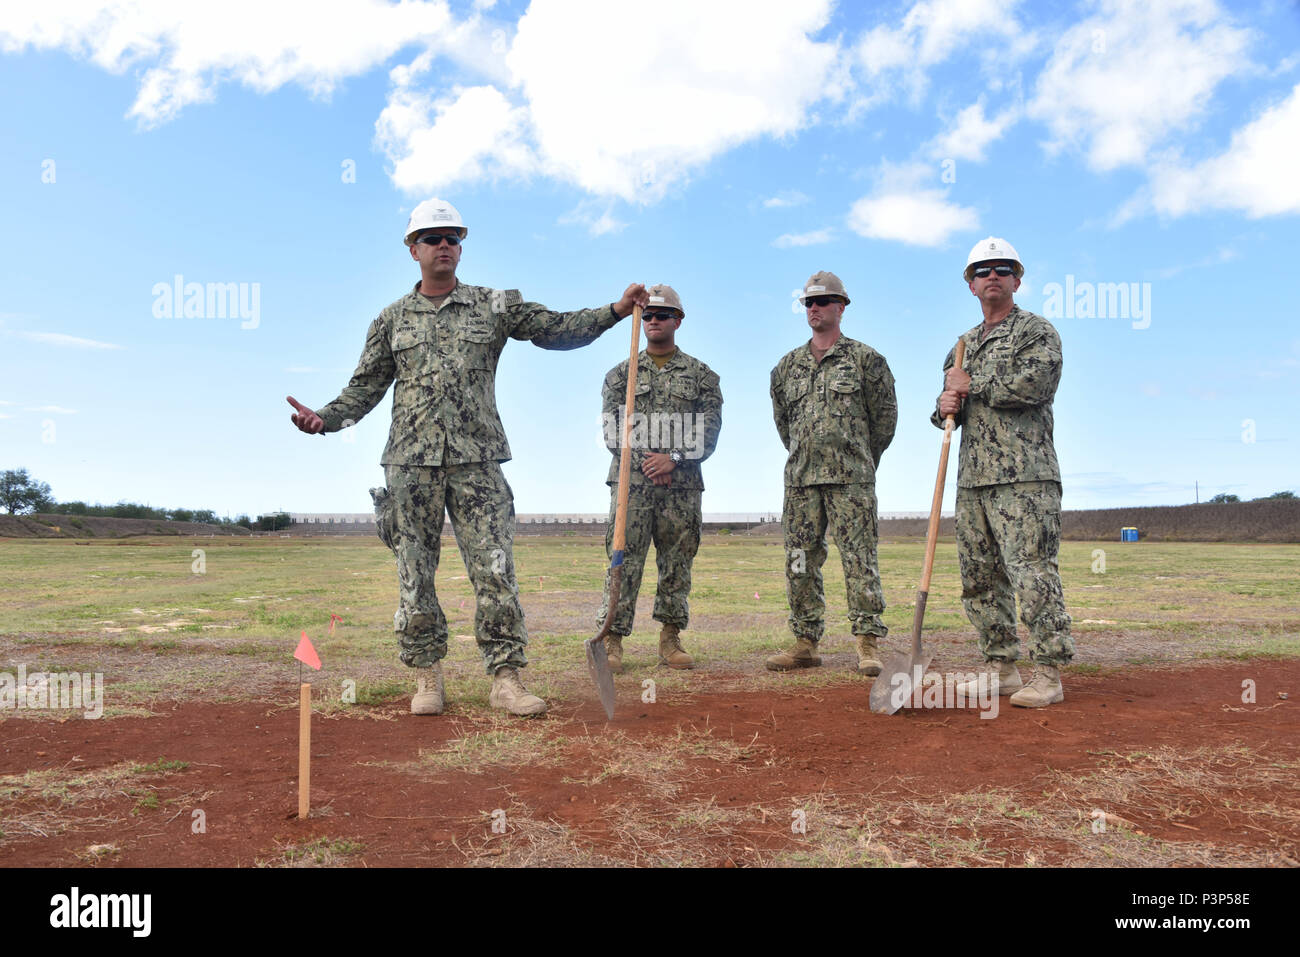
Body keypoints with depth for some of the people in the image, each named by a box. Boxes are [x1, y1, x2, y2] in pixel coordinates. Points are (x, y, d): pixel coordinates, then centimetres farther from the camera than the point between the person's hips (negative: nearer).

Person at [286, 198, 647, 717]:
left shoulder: (494, 306, 11)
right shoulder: (392, 319, 13)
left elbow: (557, 329, 9)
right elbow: (365, 387, 13)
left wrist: (616, 310, -2)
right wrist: (323, 418, -3)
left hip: (477, 461, -1)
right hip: (412, 462, 1)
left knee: (494, 567, -6)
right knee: (415, 571, 3)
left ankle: (506, 678, 0)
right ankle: (428, 677, 16)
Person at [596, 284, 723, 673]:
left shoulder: (701, 375, 11)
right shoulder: (620, 374, 13)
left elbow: (709, 431, 1)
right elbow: (612, 429, 4)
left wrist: (674, 458, -13)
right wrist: (644, 461, -10)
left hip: (682, 484, 1)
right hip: (631, 482, 0)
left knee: (677, 562, 4)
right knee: (624, 560, -4)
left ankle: (671, 641, 13)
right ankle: (612, 640, 0)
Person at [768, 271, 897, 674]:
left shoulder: (865, 358, 3)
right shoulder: (788, 365, 15)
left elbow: (885, 414, 8)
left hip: (851, 478, -4)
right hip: (800, 478, 4)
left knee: (859, 558, -6)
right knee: (801, 561, 5)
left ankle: (868, 645, -2)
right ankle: (805, 643, 13)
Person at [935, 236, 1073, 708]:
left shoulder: (1037, 331, 3)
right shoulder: (964, 344, 23)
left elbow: (1030, 385, -16)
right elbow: (949, 404, 22)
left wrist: (971, 382, -6)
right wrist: (945, 405, -2)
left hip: (1024, 475, -7)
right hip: (972, 477, 7)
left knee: (1031, 572, -11)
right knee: (979, 577, 8)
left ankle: (1049, 674, -4)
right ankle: (1000, 667, 18)